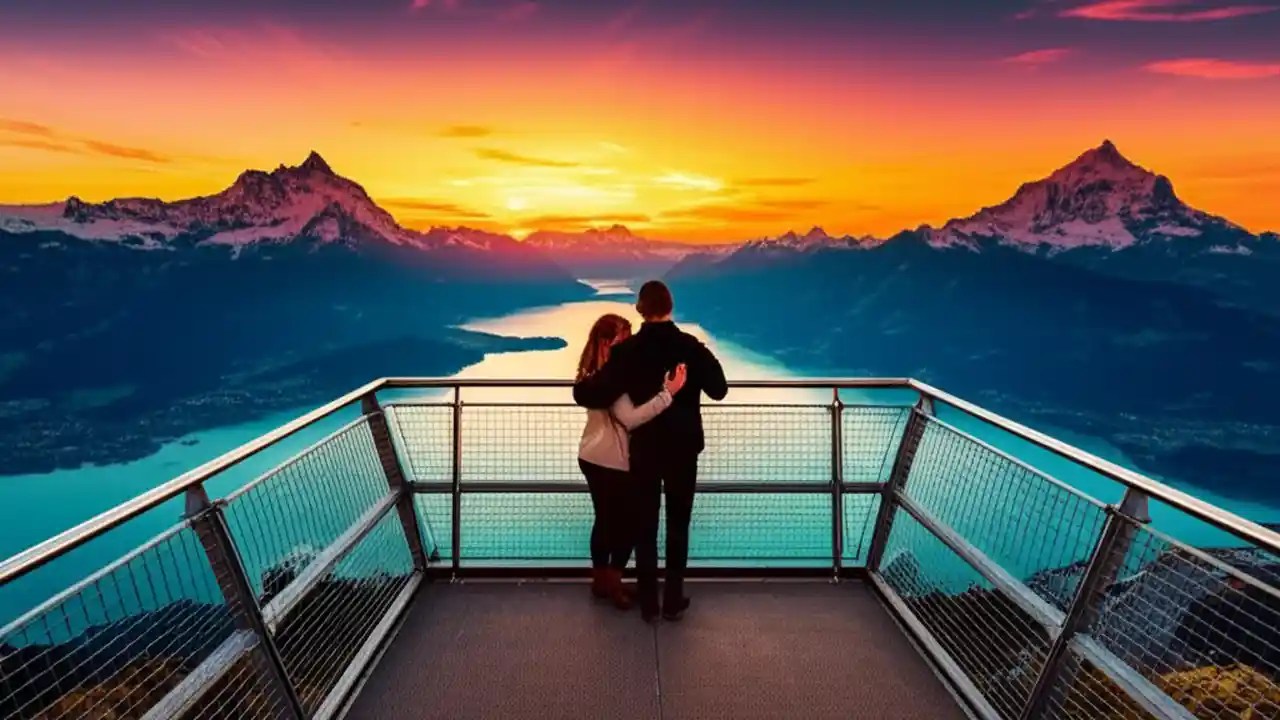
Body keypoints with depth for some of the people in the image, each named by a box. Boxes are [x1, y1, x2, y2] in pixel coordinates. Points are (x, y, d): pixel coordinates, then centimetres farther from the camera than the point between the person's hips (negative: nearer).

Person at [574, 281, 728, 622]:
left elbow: (595, 395, -16)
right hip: (682, 448, 1)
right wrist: (707, 363, 18)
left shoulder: (626, 350, -10)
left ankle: (648, 602, 15)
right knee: (678, 525, 11)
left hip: (644, 449, 0)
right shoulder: (692, 346, -7)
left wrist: (582, 385, 6)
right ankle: (673, 600, 16)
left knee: (645, 526, 10)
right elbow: (719, 390, 2)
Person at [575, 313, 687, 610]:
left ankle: (601, 579, 28)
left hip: (595, 458, 10)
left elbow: (621, 413, 9)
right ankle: (612, 581, 15)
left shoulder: (597, 373, 10)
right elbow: (630, 418, -29)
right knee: (629, 522, 3)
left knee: (607, 519, 17)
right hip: (611, 461, -10)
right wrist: (668, 392, -33)